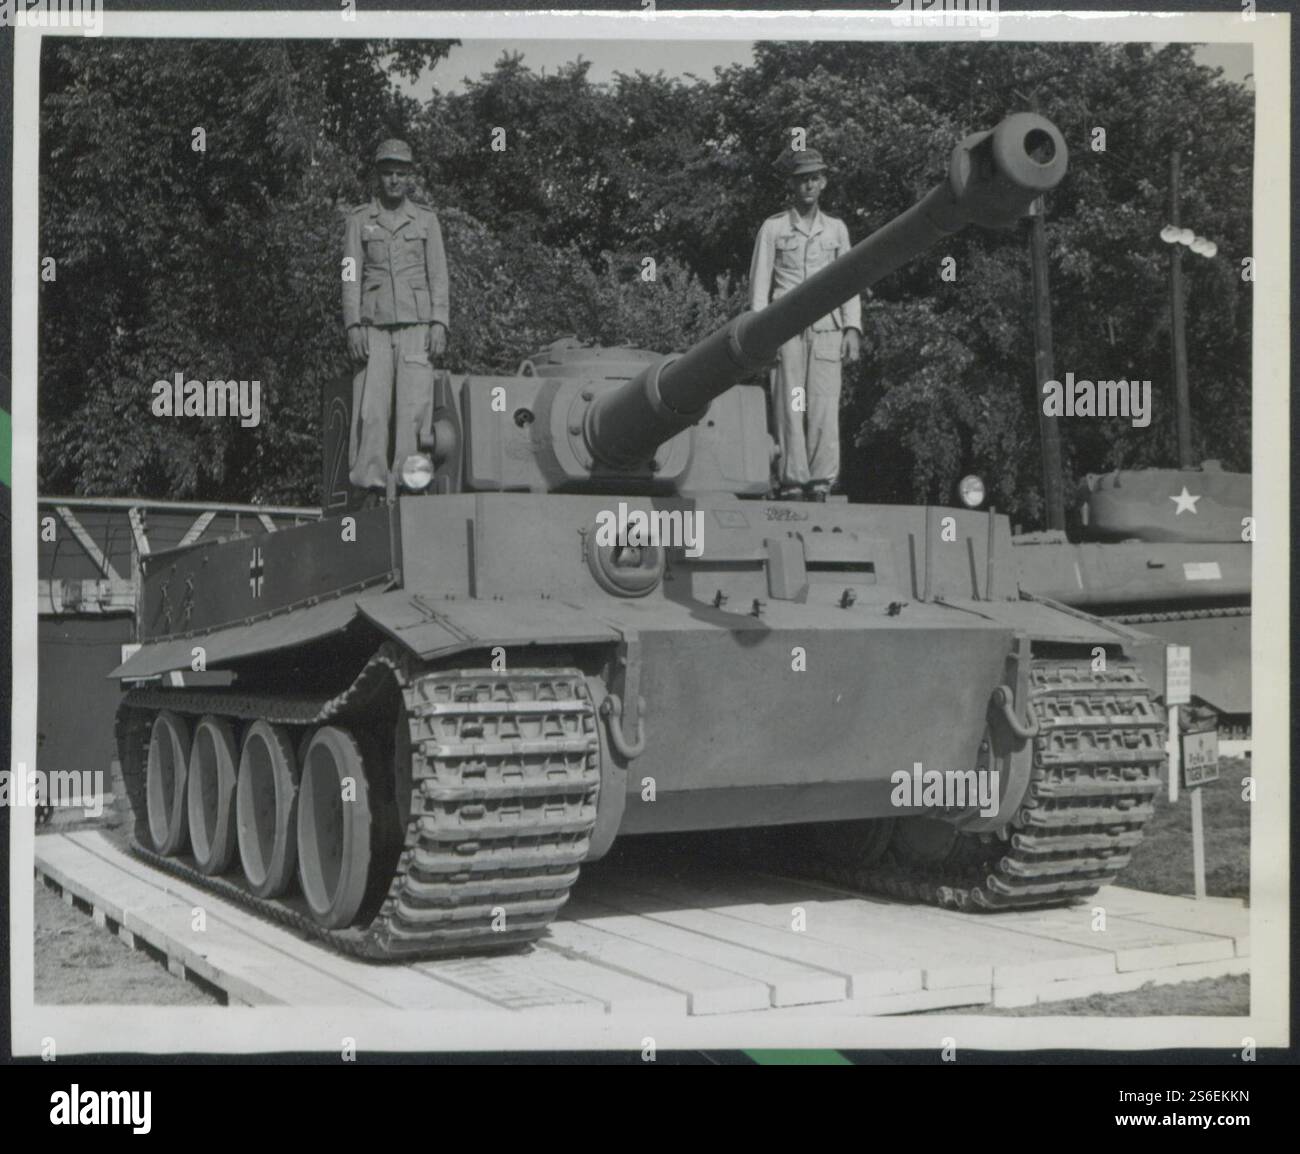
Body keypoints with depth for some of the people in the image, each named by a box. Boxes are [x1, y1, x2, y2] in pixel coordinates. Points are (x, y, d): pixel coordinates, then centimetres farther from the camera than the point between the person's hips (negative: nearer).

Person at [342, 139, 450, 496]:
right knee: (371, 409, -8)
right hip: (374, 327, 0)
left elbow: (438, 275, 9)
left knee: (414, 407, -10)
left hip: (416, 325, 0)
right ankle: (372, 486, -6)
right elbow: (351, 276, 7)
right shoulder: (359, 220, 11)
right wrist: (353, 326, -5)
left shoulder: (425, 219, 12)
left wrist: (439, 324, -2)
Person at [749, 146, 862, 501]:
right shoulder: (773, 228, 8)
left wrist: (852, 328, 6)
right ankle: (791, 483, -4)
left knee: (824, 408, -6)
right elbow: (759, 283, 6)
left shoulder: (836, 228, 16)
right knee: (789, 408, -7)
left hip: (826, 329, 2)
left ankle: (820, 484, -3)